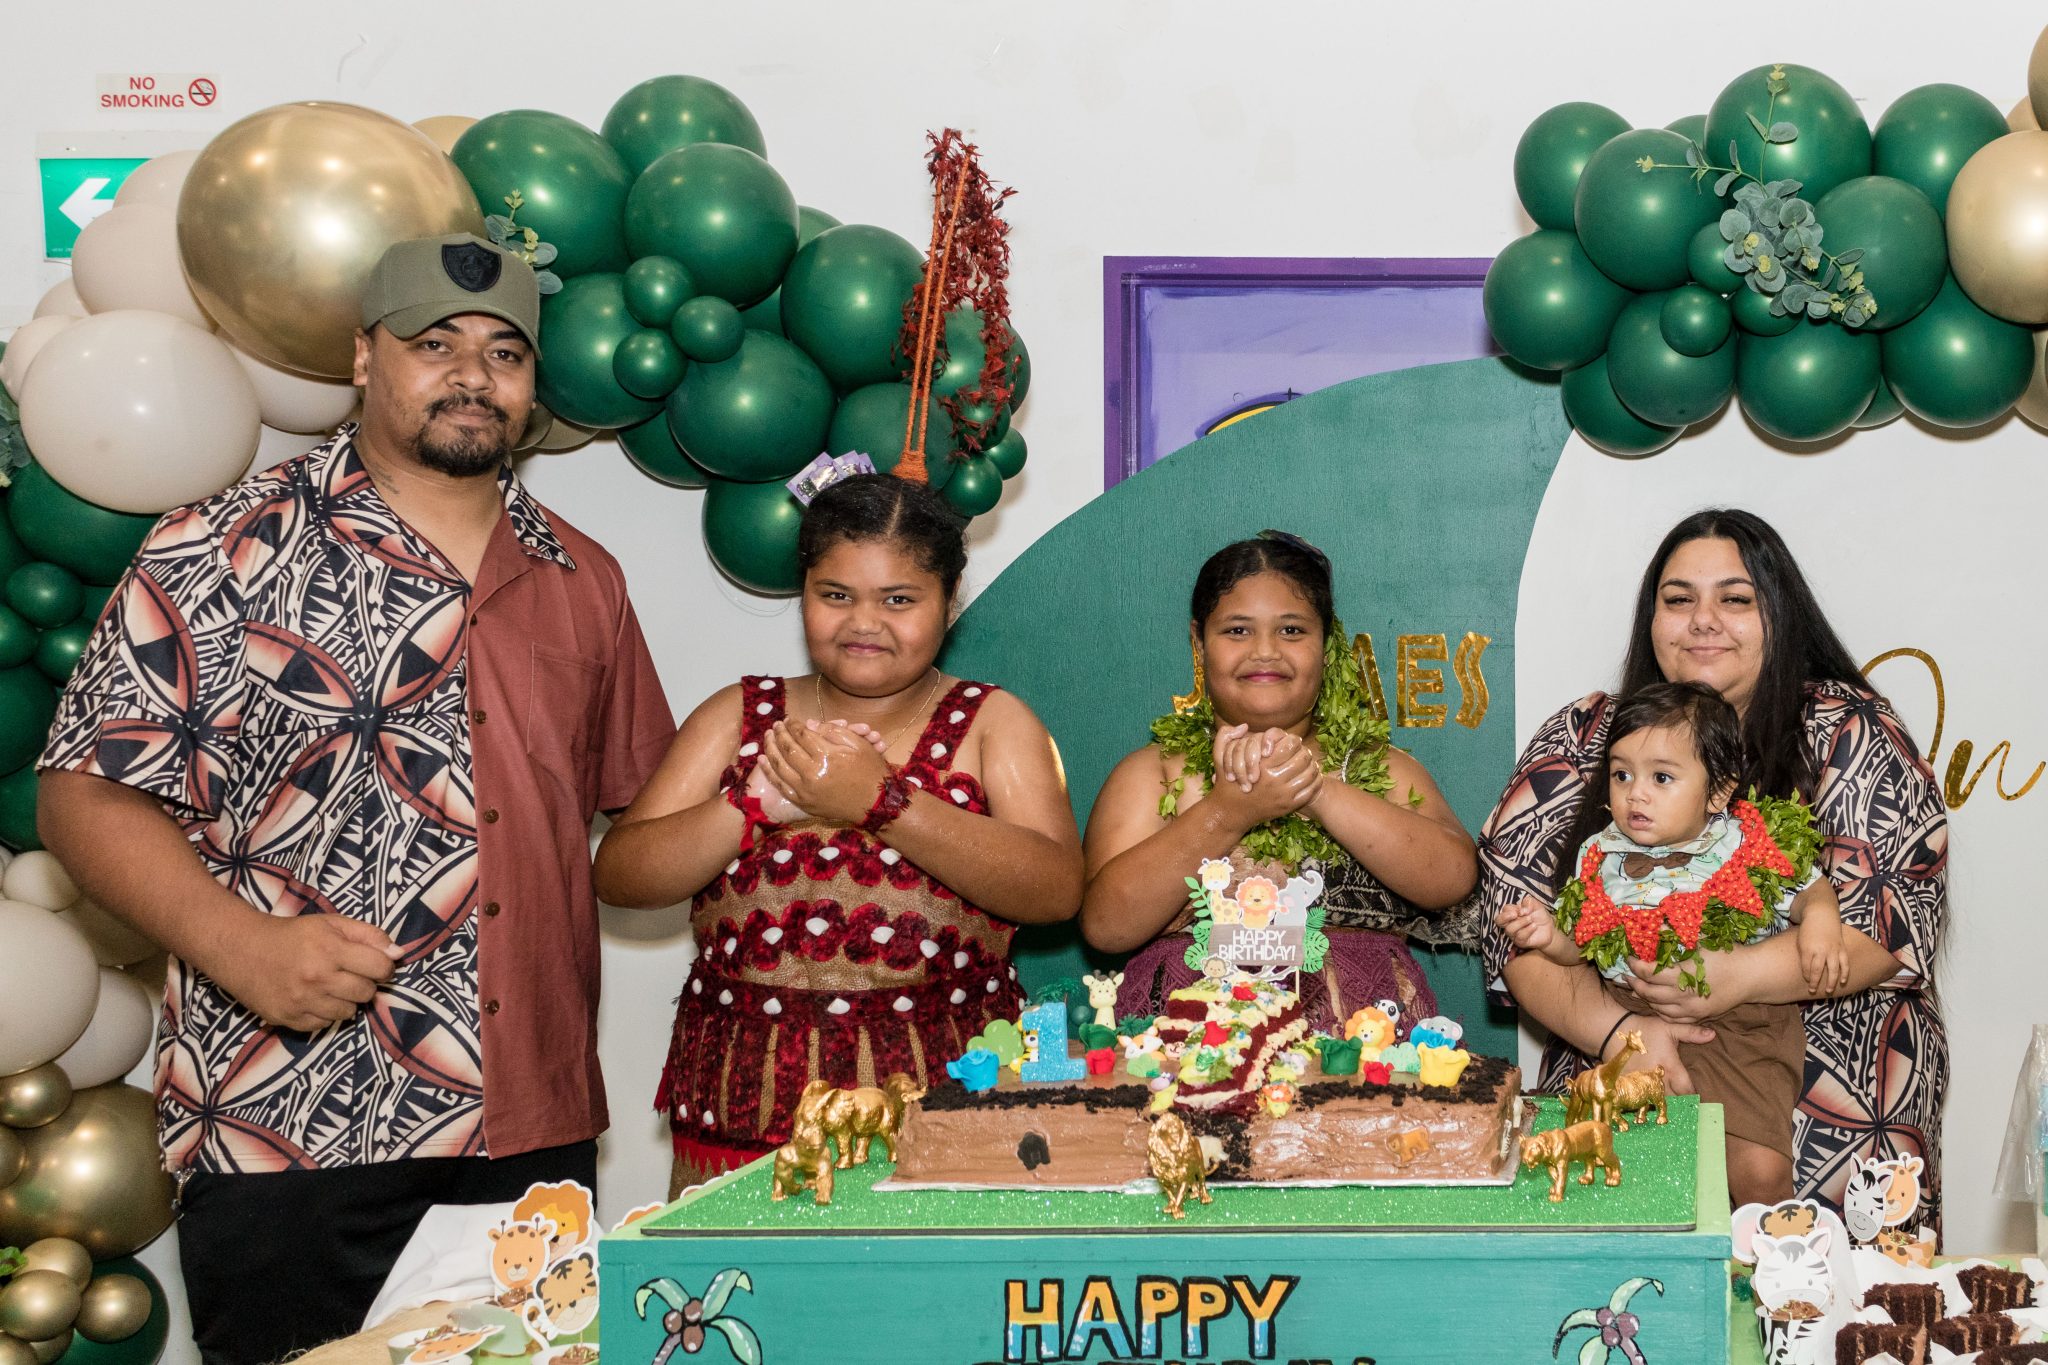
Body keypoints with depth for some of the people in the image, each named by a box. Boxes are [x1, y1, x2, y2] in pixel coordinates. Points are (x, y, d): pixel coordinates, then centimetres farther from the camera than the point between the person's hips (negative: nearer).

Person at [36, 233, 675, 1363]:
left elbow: (632, 811, 22)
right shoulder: (215, 558, -1)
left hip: (539, 1138, 5)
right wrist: (237, 943, -17)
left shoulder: (581, 582, 13)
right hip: (285, 1140, -4)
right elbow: (86, 794, -5)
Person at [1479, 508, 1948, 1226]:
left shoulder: (1849, 732, 4)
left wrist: (1737, 975, -20)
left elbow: (1901, 910, -6)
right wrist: (1613, 1028, -17)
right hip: (1618, 1084, 2)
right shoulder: (1583, 738, 8)